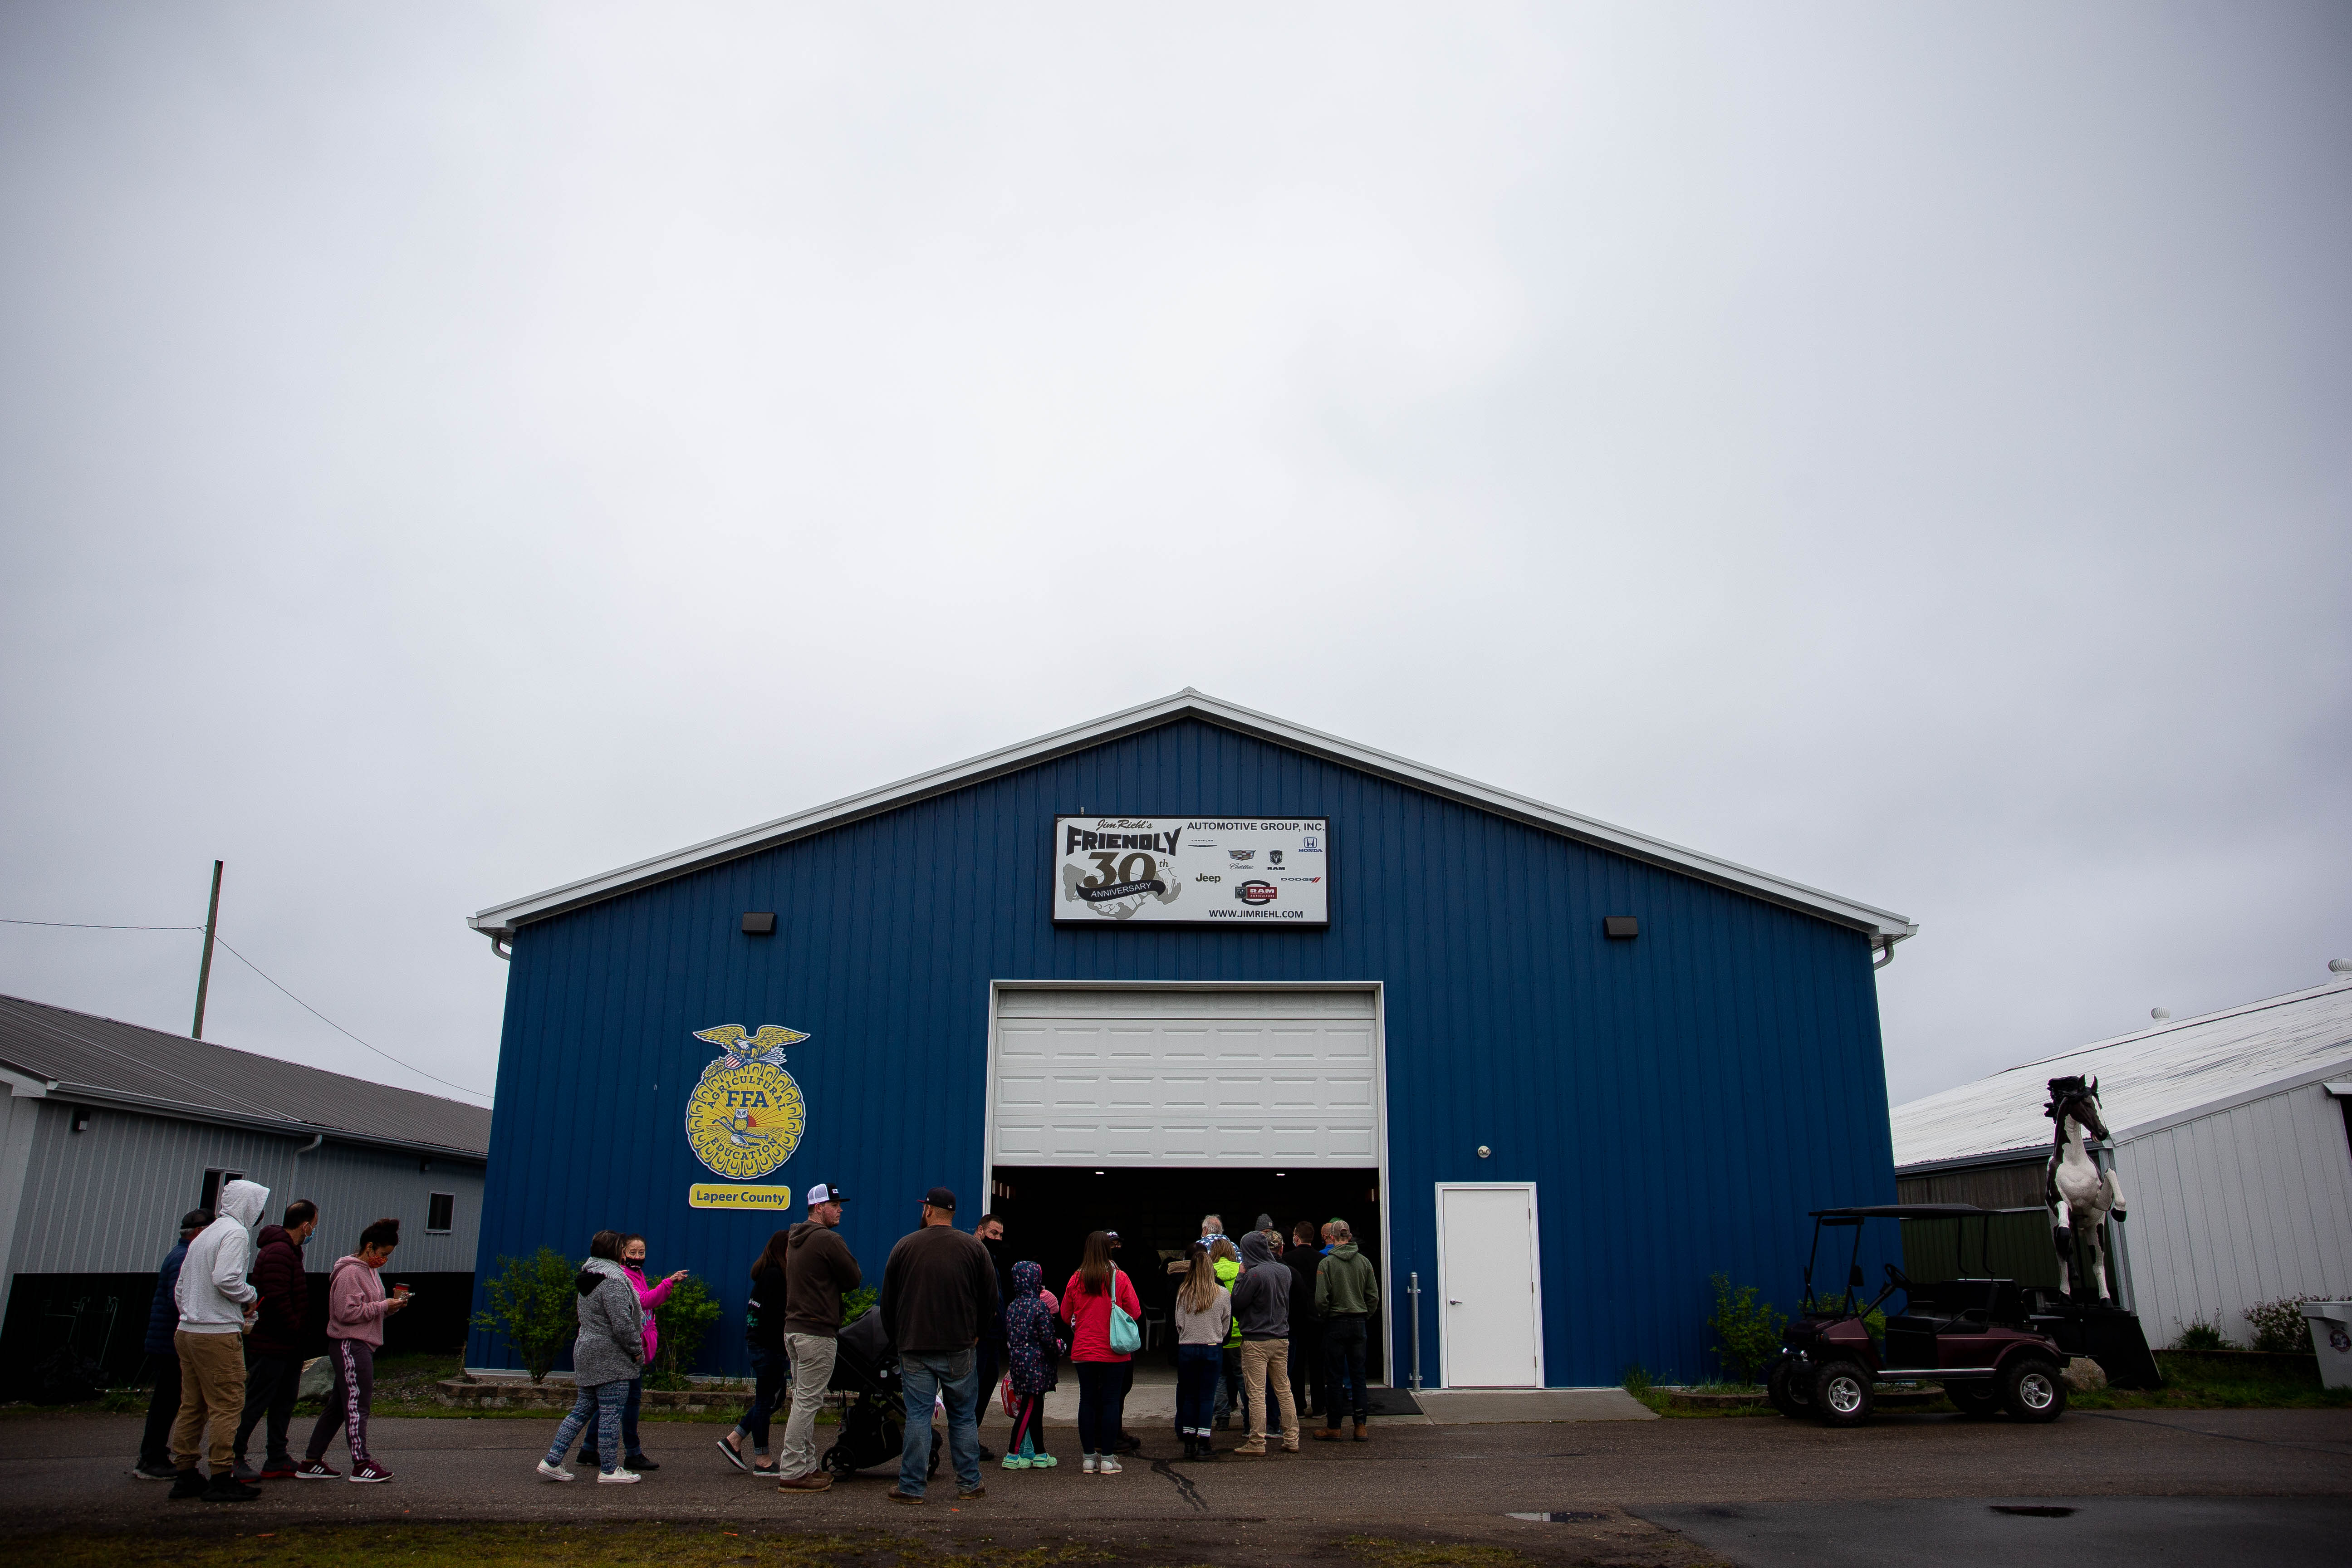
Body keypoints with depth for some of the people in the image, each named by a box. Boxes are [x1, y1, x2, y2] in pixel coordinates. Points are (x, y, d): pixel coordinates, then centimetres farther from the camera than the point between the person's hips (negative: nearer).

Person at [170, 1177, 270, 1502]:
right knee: (227, 1406, -6)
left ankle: (185, 1475, 17)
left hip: (187, 1331, 10)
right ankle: (222, 1479, -5)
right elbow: (226, 1279, -22)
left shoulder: (204, 1235, 20)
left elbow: (179, 1287, 21)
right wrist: (250, 1296, -6)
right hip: (218, 1334, -10)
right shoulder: (236, 1233, -9)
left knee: (192, 1406, 13)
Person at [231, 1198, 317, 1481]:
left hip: (286, 1344, 11)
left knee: (284, 1404, 14)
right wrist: (295, 1328, -16)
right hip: (272, 1344, -11)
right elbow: (277, 1299, -26)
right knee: (255, 1404, -3)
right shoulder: (278, 1252, -19)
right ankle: (232, 1461, 5)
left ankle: (277, 1461, 19)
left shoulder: (288, 1250, 16)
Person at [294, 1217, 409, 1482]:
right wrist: (384, 1306, -17)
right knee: (357, 1403, -6)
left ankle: (311, 1462, 18)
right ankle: (361, 1464, -2)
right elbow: (347, 1312, -21)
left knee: (338, 1405, 12)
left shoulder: (370, 1271, 18)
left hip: (362, 1347, 10)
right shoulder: (350, 1273, -13)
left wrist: (392, 1305, 5)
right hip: (350, 1346, -10)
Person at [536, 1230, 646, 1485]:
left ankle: (552, 1462, 15)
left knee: (583, 1410, 16)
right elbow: (622, 1323, -23)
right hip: (610, 1358, -10)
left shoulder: (589, 1278, 14)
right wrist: (637, 1350, -10)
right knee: (611, 1414, -2)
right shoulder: (612, 1280, -18)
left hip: (587, 1355, 10)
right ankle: (609, 1471, 4)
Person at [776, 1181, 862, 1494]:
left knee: (803, 1401, 14)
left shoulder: (794, 1239, 16)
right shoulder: (829, 1239, -14)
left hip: (794, 1327, 10)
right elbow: (855, 1279, -9)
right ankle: (792, 1473, -5)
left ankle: (806, 1466, 19)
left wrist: (828, 1285, 9)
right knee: (807, 1403, -6)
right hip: (818, 1332, -10)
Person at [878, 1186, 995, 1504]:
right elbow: (990, 1298, 5)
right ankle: (969, 1484, 12)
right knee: (964, 1417, 8)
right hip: (960, 1347, 0)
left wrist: (897, 1337, 19)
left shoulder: (905, 1246, 0)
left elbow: (887, 1300, 7)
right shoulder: (974, 1247, 0)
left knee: (918, 1417, 3)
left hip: (914, 1348, 0)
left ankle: (911, 1487, 5)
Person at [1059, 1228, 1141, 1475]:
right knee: (1111, 1402, 4)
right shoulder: (1120, 1277, -8)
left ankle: (1089, 1457, 12)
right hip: (1114, 1352, -2)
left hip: (1083, 1350, 2)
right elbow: (1135, 1312, -3)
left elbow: (1066, 1315, 8)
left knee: (1087, 1401, 9)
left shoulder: (1076, 1279, -3)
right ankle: (1107, 1458, 5)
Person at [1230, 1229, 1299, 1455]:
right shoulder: (1285, 1271, 5)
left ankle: (1257, 1443, 2)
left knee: (1256, 1394, -1)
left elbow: (1237, 1303, -12)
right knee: (1284, 1391, 12)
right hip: (1281, 1338, 7)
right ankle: (1291, 1439, 15)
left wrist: (1240, 1275, -4)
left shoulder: (1255, 1274, -18)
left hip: (1256, 1341, -7)